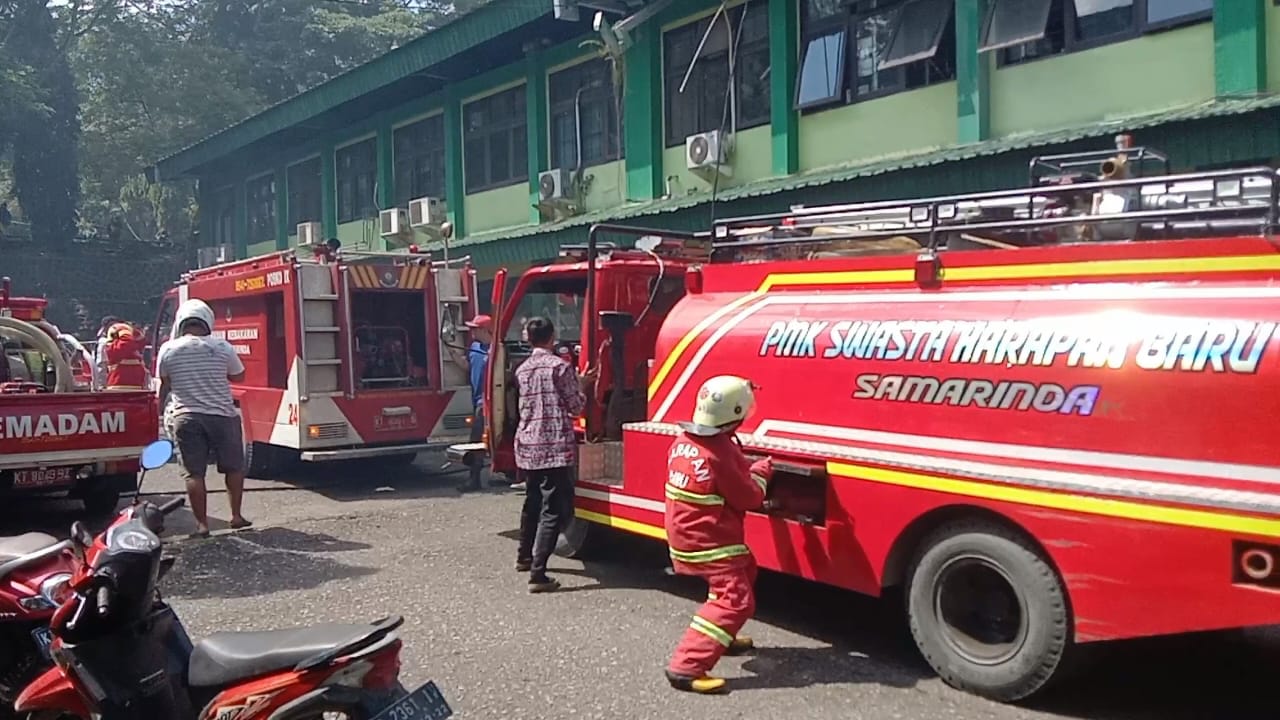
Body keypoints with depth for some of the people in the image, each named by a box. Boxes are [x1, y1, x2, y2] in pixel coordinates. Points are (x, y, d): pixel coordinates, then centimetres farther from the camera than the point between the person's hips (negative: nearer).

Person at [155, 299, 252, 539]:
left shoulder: (168, 350, 1)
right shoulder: (221, 347, -2)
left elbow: (165, 384, 12)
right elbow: (238, 376, 10)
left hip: (185, 417, 1)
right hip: (221, 415, 0)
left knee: (194, 473, 4)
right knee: (233, 467, 15)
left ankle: (202, 524, 4)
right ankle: (236, 516, 18)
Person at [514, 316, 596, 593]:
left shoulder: (522, 370, 10)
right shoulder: (560, 366, -9)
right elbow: (576, 407, -4)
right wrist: (582, 386, 13)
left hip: (527, 447, 7)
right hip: (555, 448, -7)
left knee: (532, 503, 24)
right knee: (554, 510, -6)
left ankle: (524, 557, 41)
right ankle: (537, 574, -14)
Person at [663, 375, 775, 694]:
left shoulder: (683, 441, 2)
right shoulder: (719, 454, -25)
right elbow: (749, 497, -14)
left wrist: (747, 469, 11)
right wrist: (762, 472, 3)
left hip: (686, 534, 10)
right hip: (709, 542, -10)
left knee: (743, 569, 29)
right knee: (735, 599, -11)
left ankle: (722, 638, 40)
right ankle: (685, 667, -17)